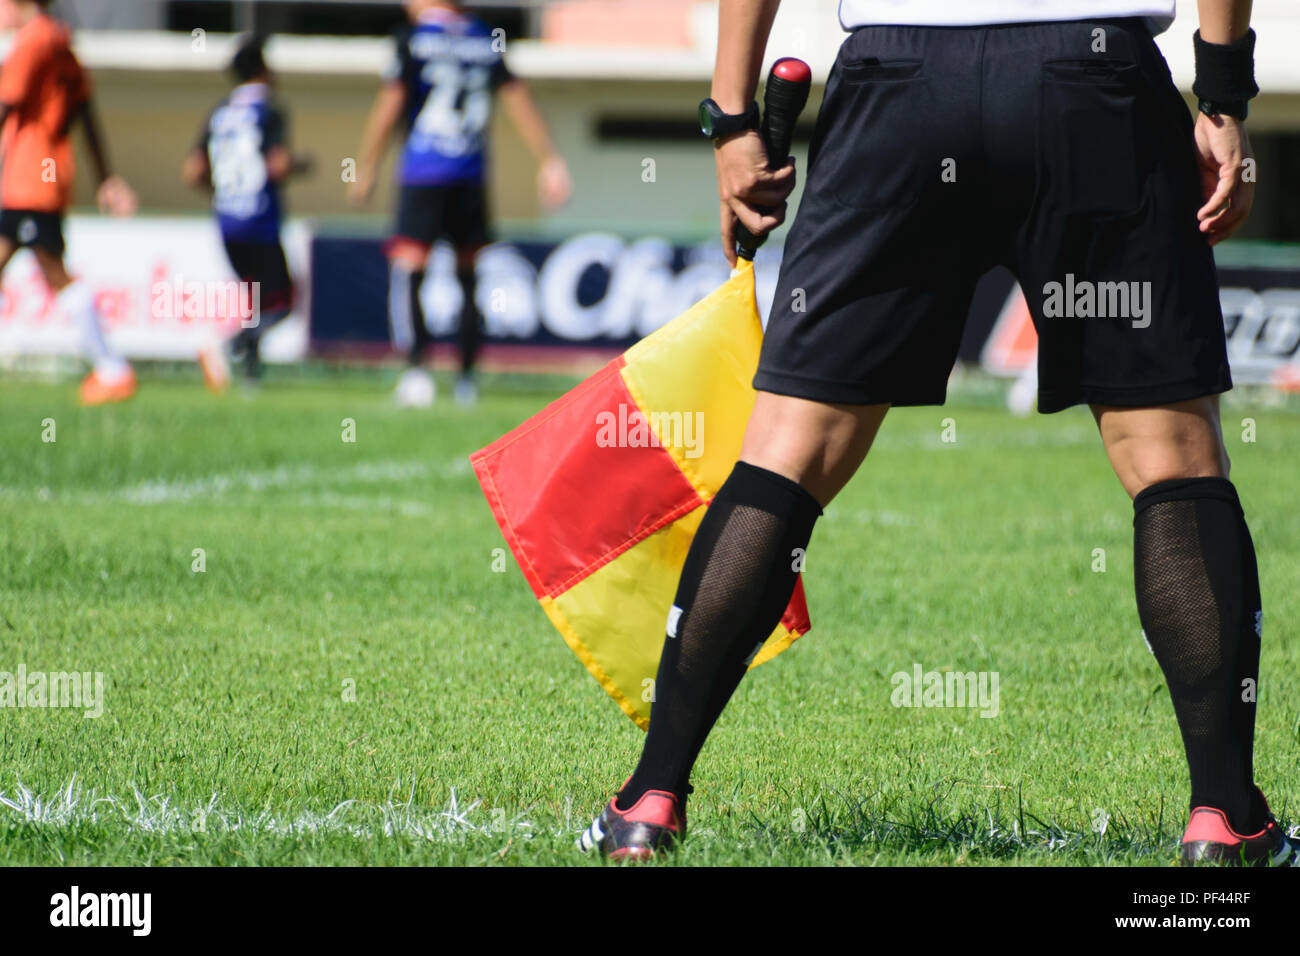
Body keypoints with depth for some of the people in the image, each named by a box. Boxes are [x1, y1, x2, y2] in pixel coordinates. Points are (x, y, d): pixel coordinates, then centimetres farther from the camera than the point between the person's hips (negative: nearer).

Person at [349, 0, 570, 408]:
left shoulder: (414, 38, -3)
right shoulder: (487, 39, 9)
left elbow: (390, 105, -6)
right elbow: (518, 99, 9)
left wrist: (365, 170, 1)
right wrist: (549, 161, 11)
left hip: (423, 172, -4)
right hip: (472, 175, 4)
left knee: (407, 271, -6)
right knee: (470, 275, 14)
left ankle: (416, 367, -24)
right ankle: (467, 377, 17)